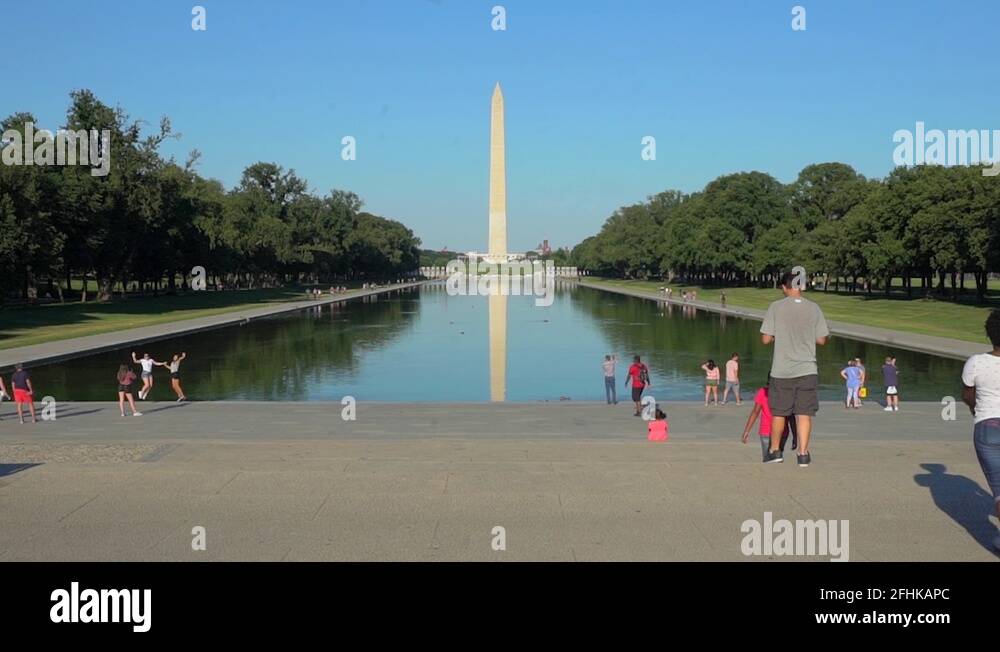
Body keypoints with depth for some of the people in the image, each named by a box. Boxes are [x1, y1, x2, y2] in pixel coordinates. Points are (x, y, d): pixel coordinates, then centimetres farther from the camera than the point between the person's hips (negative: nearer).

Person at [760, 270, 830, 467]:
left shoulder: (775, 307, -6)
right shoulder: (814, 308, 0)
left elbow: (766, 339, -6)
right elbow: (821, 340, 2)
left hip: (781, 371, -1)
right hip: (807, 369, 1)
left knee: (778, 412, 12)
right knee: (804, 413, 4)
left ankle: (774, 451, 24)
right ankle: (803, 453, 0)